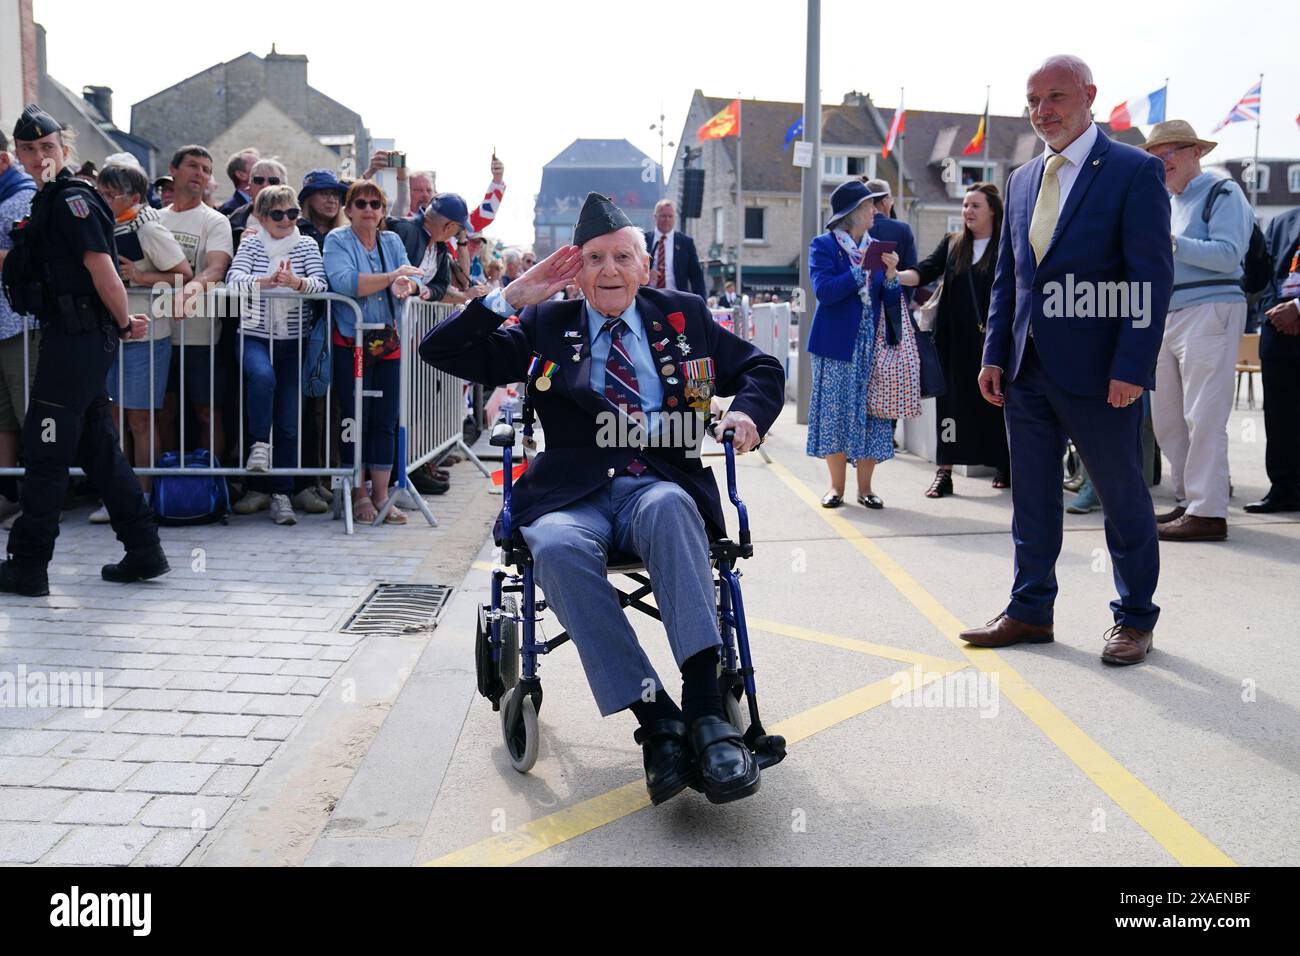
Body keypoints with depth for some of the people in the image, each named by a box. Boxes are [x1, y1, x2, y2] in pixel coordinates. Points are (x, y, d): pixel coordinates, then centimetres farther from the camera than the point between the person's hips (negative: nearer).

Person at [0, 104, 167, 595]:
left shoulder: (71, 198, -11)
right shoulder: (47, 202, 19)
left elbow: (102, 270, -18)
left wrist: (124, 323, -7)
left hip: (77, 340, -10)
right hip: (70, 337, 10)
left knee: (46, 449, -4)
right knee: (97, 448, 12)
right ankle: (144, 551, 17)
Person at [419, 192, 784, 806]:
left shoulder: (683, 315, 18)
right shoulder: (546, 325, 16)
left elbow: (762, 368, 22)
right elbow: (440, 351, 10)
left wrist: (747, 412, 0)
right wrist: (512, 296, 0)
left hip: (661, 486, 0)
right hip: (575, 496, 1)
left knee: (669, 506, -37)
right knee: (557, 545, -35)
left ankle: (705, 710, -40)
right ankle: (656, 720, -30)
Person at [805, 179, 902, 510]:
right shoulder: (824, 245, 0)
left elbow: (892, 301, 8)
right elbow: (823, 290, -15)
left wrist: (890, 274, -10)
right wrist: (863, 270, -16)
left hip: (873, 345, 4)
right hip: (837, 344, -4)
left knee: (871, 412, 2)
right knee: (835, 413, 0)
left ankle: (865, 487, 11)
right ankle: (836, 487, 11)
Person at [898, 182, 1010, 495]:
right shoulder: (952, 244, 11)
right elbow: (924, 271, -2)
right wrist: (895, 274, -22)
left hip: (992, 340, -3)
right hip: (955, 340, 3)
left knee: (994, 401, 4)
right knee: (951, 401, 2)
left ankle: (1004, 466, 19)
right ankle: (944, 472, 4)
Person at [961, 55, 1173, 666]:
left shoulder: (1134, 172, -6)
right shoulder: (1022, 181, 13)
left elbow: (1152, 278, -11)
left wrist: (1132, 367, -18)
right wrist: (994, 355, 8)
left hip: (1099, 372, -6)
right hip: (1027, 368, 6)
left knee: (1123, 496, 7)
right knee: (1031, 495, 11)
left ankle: (1135, 617, 21)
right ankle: (1030, 611, 23)